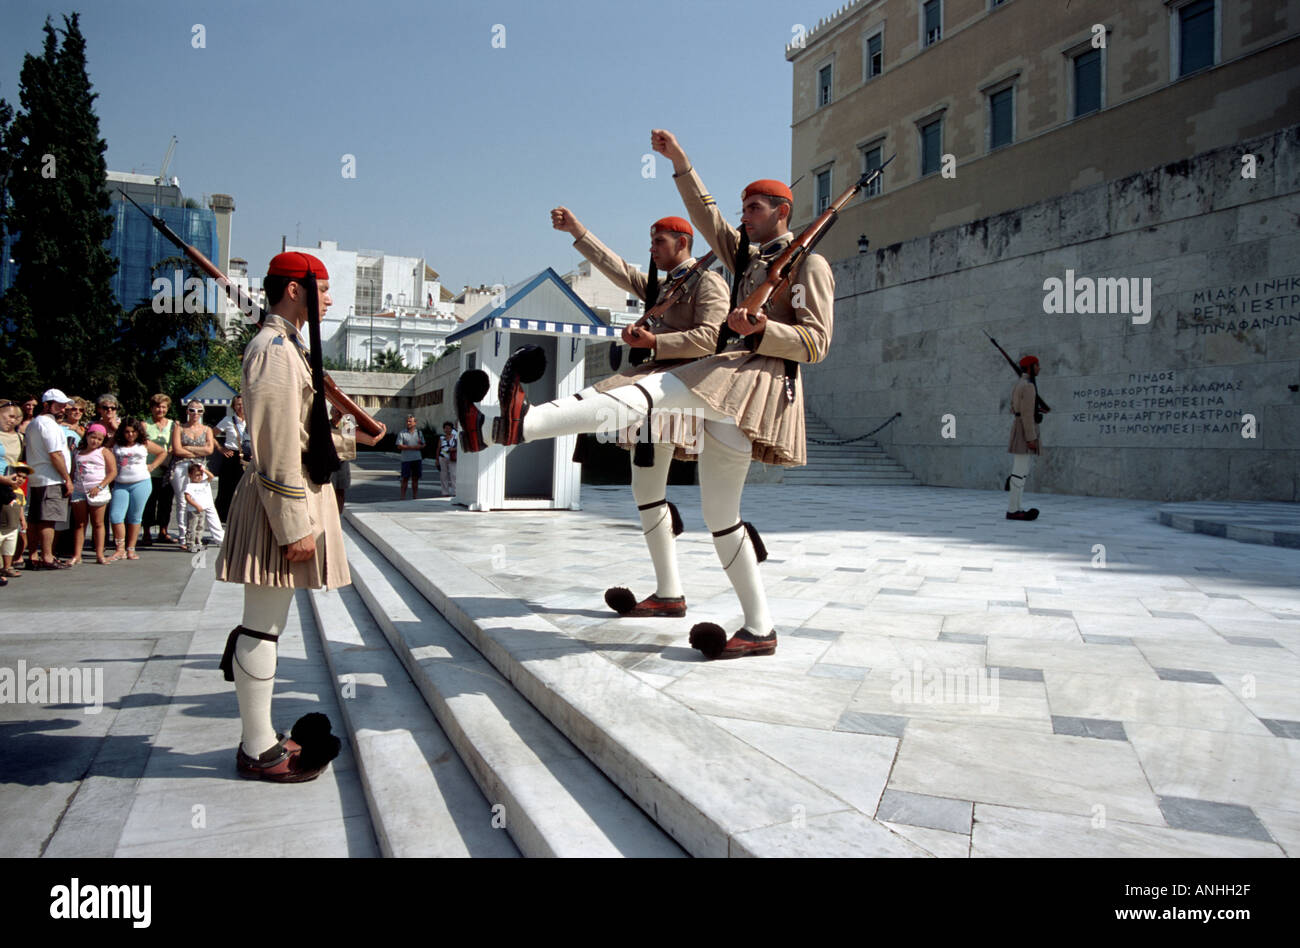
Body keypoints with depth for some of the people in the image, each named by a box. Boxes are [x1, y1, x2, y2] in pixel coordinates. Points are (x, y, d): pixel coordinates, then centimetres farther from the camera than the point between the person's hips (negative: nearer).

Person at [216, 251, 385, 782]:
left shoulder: (285, 347, 18)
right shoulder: (274, 349, -16)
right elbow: (277, 446, -22)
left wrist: (353, 440, 32)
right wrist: (295, 525, -23)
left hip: (295, 493, 11)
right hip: (281, 503, -11)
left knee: (264, 625, 17)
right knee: (263, 626, -2)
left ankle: (260, 738, 28)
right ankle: (258, 752, 8)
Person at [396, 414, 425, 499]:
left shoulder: (419, 432, 12)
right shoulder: (402, 433, 0)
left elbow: (423, 445, 15)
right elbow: (399, 446, -9)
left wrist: (420, 445, -9)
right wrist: (412, 447, -14)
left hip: (417, 459, 3)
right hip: (406, 460, -3)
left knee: (415, 479, 7)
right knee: (405, 479, -2)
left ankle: (415, 497, 12)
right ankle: (402, 497, 2)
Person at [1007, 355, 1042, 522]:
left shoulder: (1017, 385, 15)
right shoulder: (1029, 386, -16)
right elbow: (1027, 414, -20)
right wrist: (1031, 438, -20)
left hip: (1018, 428, 10)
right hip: (1025, 430, -10)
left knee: (1021, 470, 10)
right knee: (1021, 471, -8)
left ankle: (1014, 508, 11)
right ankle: (1013, 510, -7)